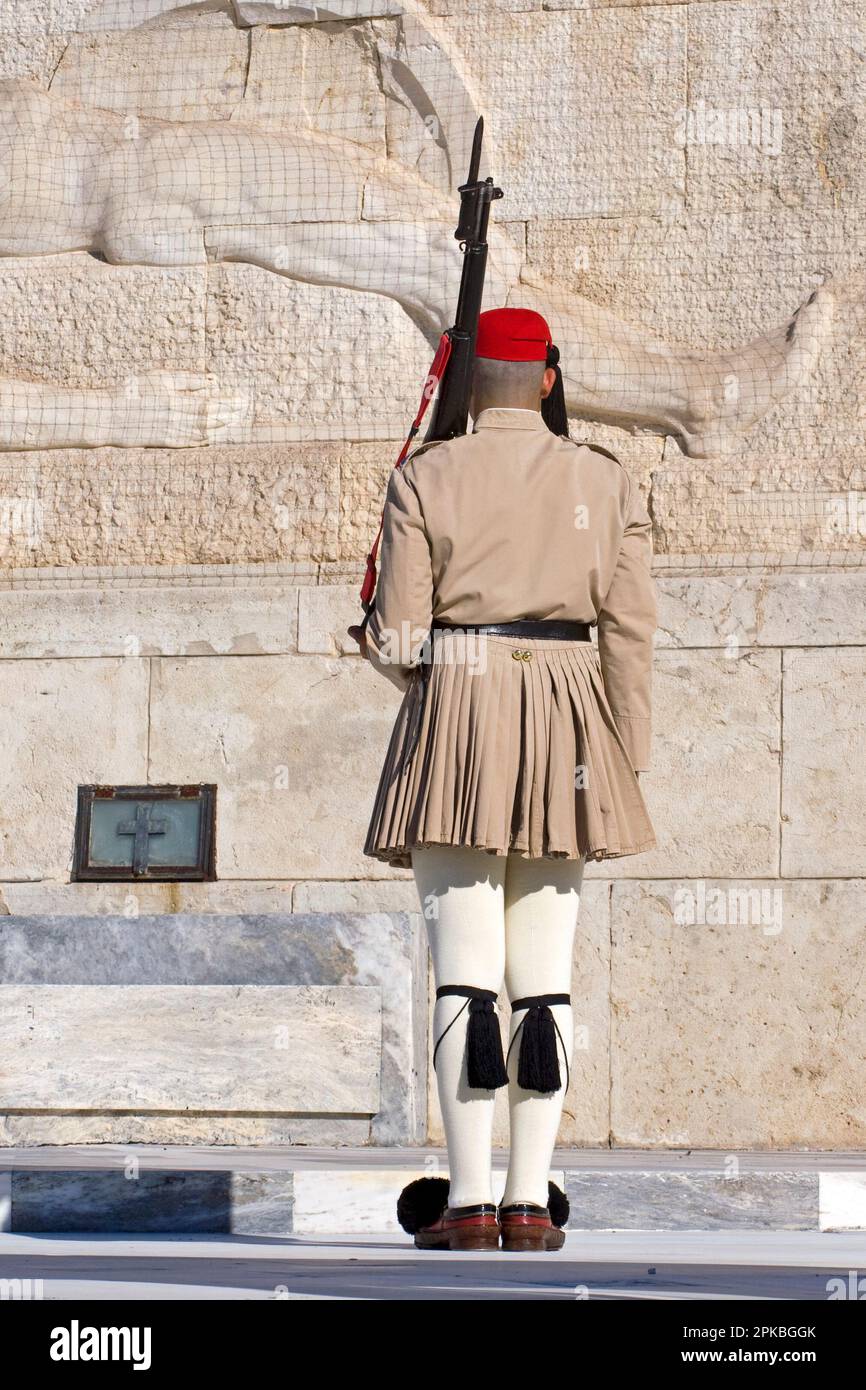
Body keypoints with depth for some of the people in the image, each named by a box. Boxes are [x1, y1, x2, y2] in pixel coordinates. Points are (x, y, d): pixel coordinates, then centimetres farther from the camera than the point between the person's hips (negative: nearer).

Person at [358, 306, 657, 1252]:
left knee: (464, 972, -3)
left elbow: (397, 636, -3)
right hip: (567, 720, 2)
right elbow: (629, 634, 1)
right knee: (546, 978, 5)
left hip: (456, 714, -2)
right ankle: (532, 1204, 3)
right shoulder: (606, 482, 7)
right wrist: (627, 764, 6)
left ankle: (469, 1203, -6)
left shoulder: (426, 477, 0)